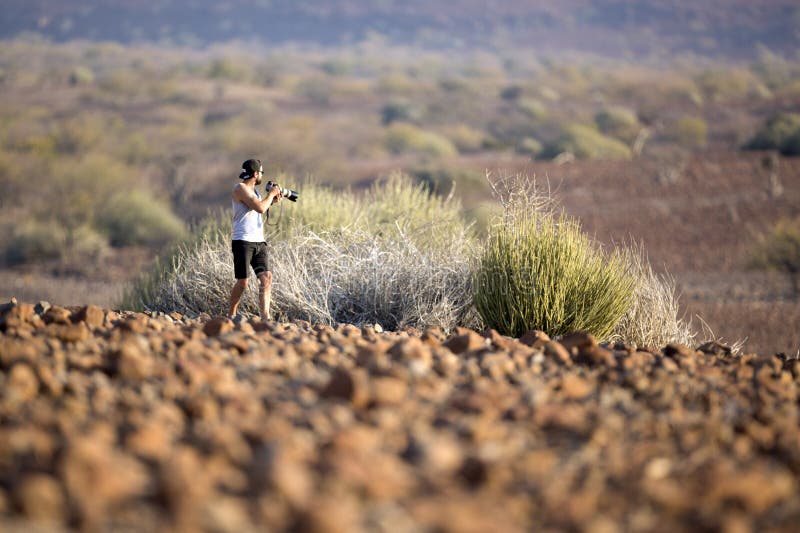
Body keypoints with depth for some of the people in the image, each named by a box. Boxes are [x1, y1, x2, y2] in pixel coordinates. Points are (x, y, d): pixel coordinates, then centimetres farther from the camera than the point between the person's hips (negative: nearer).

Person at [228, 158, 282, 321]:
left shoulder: (254, 191, 18)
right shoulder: (240, 189, -9)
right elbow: (260, 208, -18)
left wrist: (272, 201, 17)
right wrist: (271, 194, -4)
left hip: (259, 242, 8)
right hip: (243, 242, -8)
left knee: (266, 277, -7)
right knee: (242, 282, -6)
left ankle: (265, 317, -12)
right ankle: (232, 314, 13)